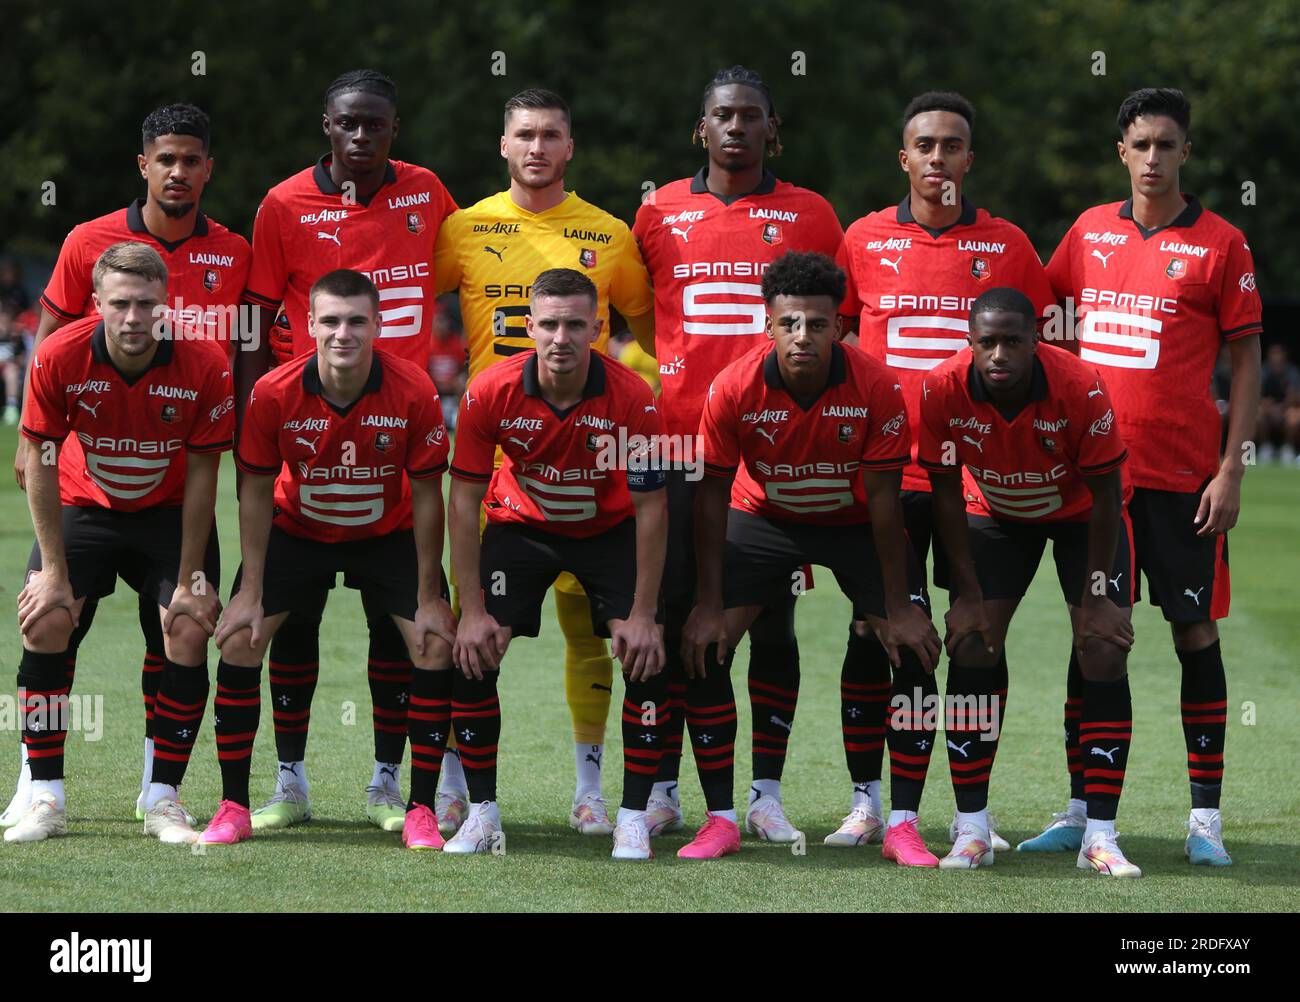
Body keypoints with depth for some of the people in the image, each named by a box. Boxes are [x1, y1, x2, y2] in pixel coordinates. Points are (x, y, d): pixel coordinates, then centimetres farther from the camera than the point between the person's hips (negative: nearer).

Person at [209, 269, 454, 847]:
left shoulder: (412, 392, -25)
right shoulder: (274, 393, -24)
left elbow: (426, 496, -16)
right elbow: (256, 492, -11)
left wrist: (430, 598, -15)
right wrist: (250, 592, -13)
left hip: (389, 534, 0)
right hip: (296, 531, 0)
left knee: (436, 647, -14)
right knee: (239, 642, -13)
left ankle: (421, 810, -2)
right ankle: (233, 808, 0)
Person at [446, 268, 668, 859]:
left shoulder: (631, 398, -27)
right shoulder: (492, 393, -25)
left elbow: (651, 507, -19)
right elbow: (465, 500, -16)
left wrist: (642, 615, -21)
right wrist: (472, 610, -19)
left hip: (610, 528, -1)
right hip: (521, 523, 1)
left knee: (648, 658, -17)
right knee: (472, 654, -13)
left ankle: (634, 817, -3)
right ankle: (482, 814, 2)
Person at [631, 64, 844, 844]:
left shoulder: (809, 215, 7)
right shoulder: (660, 213, 9)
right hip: (681, 440, 1)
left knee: (772, 620, 1)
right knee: (674, 613, 2)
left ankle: (767, 795, 5)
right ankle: (663, 789, 9)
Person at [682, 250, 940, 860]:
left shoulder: (876, 388, -27)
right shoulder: (734, 389, -26)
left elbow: (883, 498, -20)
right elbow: (713, 495, -15)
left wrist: (899, 609, -18)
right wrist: (710, 603, -16)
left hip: (855, 523, -1)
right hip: (764, 518, 1)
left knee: (916, 649, -15)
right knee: (704, 646, -14)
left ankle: (903, 826, -5)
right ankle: (721, 820, -3)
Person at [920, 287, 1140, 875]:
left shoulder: (1080, 388, -34)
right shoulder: (943, 391, -28)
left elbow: (1105, 496, -21)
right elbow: (946, 492, -14)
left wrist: (1096, 595, -18)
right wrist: (967, 594, -14)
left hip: (1080, 516, -2)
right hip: (994, 514, 2)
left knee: (1105, 655, -13)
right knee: (971, 646, -11)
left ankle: (1100, 836, -9)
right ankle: (972, 829, -4)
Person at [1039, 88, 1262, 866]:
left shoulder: (1220, 244, -2)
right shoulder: (1091, 231, 8)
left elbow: (1248, 361, -2)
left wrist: (1231, 470, -9)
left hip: (1182, 475, -3)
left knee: (1196, 633, -2)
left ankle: (1207, 817, 2)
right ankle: (1081, 809, 12)